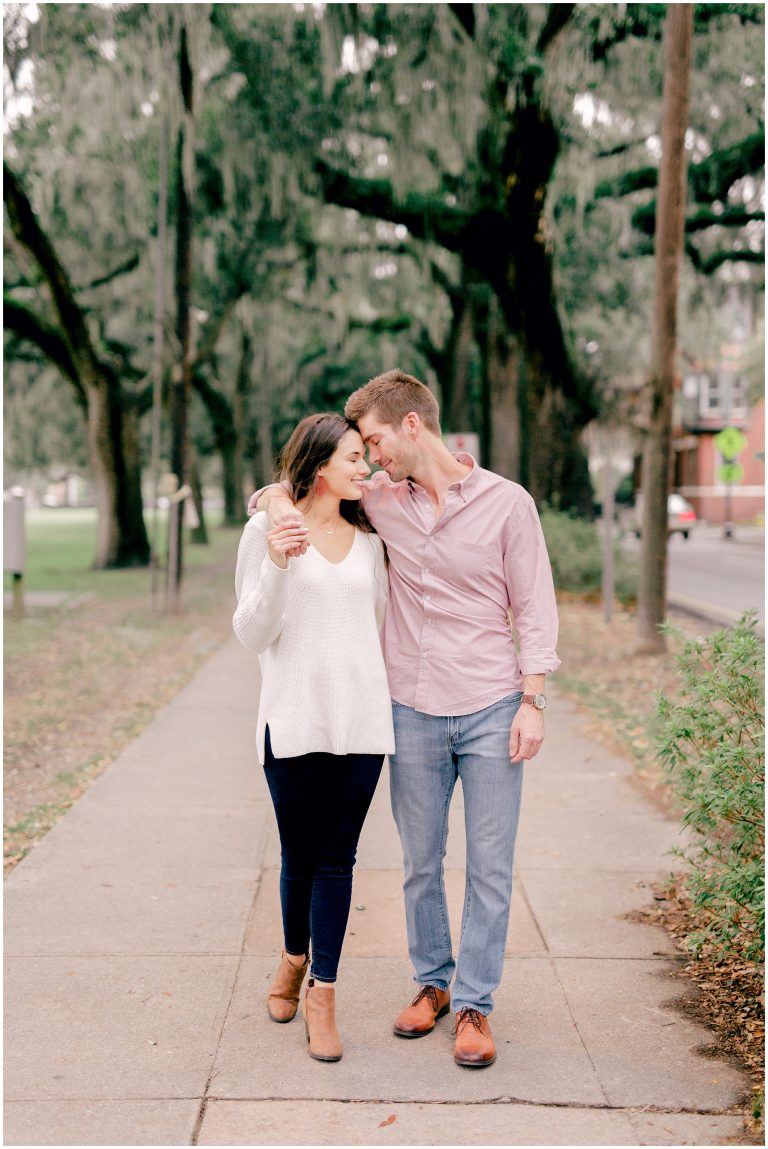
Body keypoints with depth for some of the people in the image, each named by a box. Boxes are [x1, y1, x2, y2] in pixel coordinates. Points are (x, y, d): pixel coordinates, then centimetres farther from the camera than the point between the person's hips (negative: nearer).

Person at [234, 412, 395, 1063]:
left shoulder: (369, 538, 11)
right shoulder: (268, 530, -1)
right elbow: (252, 635, -2)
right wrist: (276, 567, -19)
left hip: (361, 720, 3)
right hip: (294, 721, -3)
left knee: (337, 858, 5)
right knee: (299, 856, 9)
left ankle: (322, 994, 13)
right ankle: (295, 958, 36)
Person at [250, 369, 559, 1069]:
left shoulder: (506, 503, -6)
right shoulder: (380, 498, 3)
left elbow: (536, 609, -2)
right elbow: (307, 474, 17)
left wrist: (533, 701, -7)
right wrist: (280, 501, -7)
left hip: (491, 713, -3)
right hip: (413, 713, 3)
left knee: (490, 868, 2)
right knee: (420, 862, 13)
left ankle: (474, 1004, 15)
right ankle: (433, 983, 30)